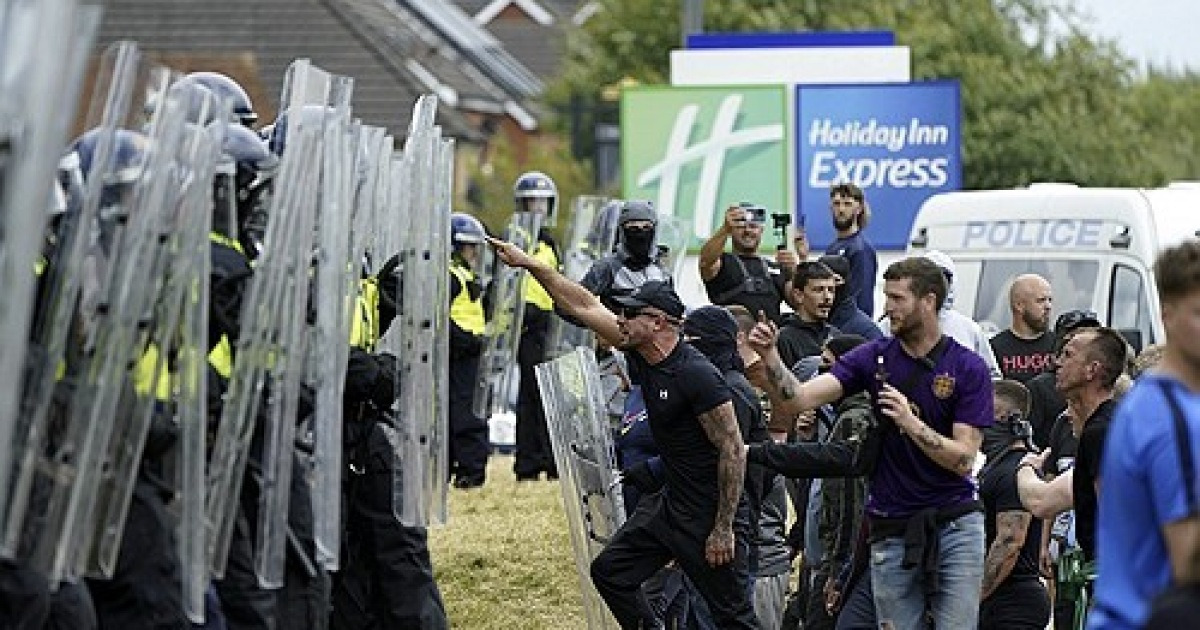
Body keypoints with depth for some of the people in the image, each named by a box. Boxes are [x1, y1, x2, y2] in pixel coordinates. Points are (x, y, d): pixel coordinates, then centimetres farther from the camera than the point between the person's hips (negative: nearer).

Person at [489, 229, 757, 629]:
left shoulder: (698, 376, -22)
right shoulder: (640, 356, 2)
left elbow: (732, 450, -22)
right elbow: (585, 307, 9)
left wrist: (723, 529, -21)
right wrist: (528, 264, 9)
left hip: (712, 510, -9)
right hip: (672, 503, 9)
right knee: (609, 572, 12)